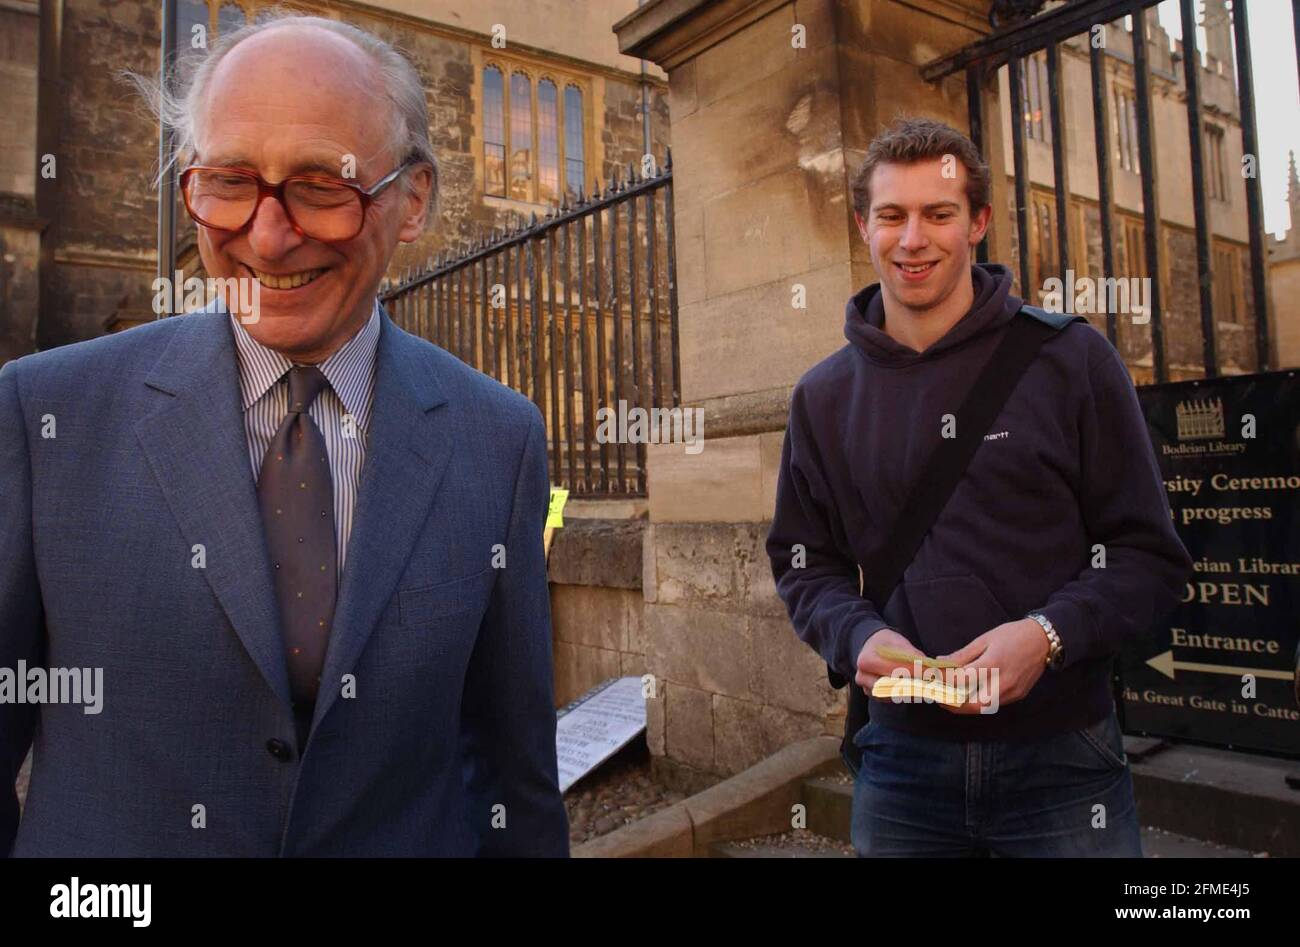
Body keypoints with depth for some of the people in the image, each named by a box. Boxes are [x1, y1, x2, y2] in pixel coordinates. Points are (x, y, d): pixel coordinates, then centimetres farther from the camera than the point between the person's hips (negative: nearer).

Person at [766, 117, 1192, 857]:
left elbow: (1148, 554, -2)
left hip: (1061, 758, -2)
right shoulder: (825, 396, 4)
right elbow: (805, 562, 7)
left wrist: (1048, 634, -19)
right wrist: (860, 636, -13)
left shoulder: (1072, 361, -3)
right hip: (901, 755, 2)